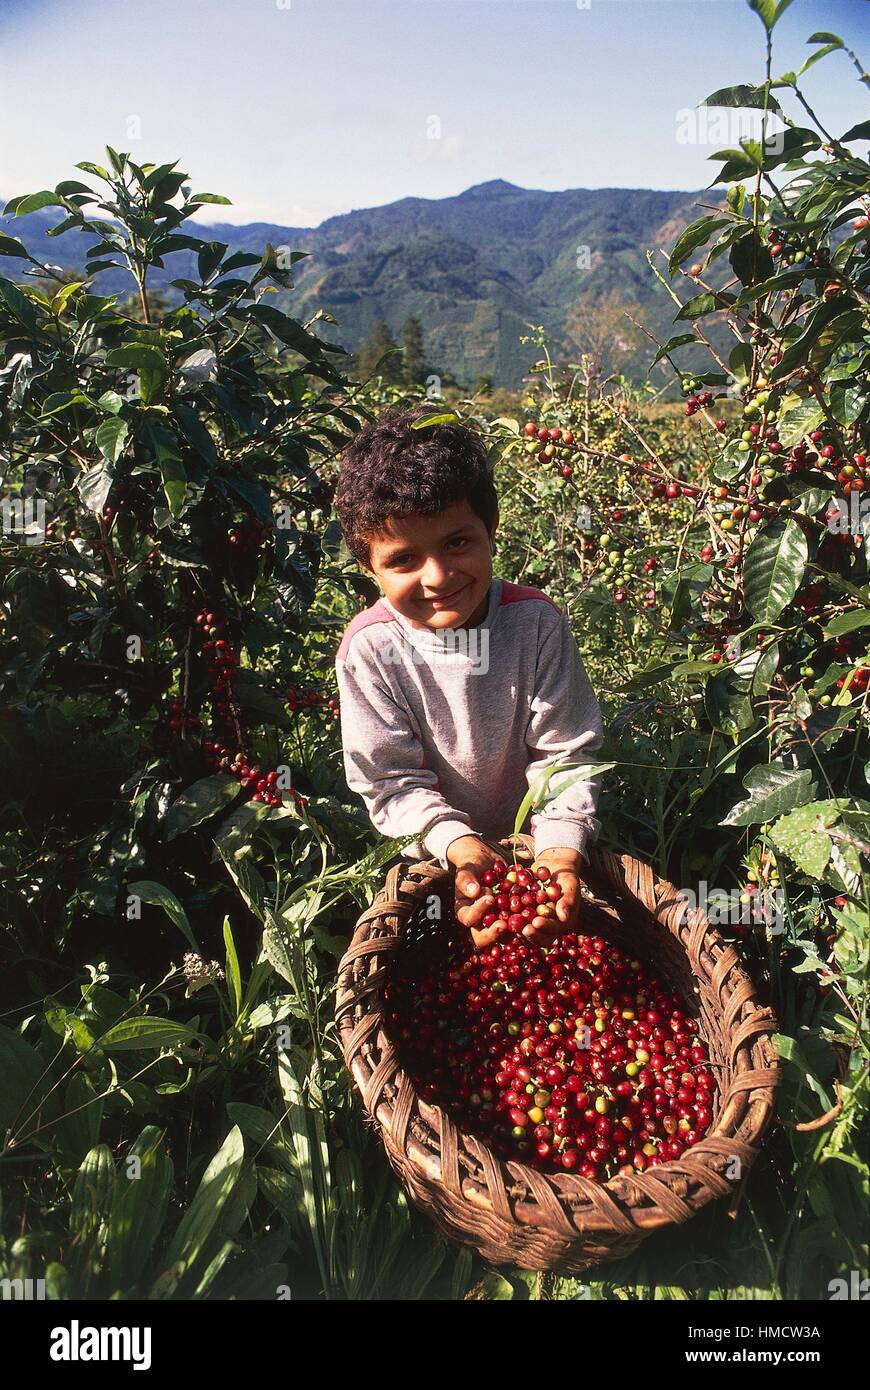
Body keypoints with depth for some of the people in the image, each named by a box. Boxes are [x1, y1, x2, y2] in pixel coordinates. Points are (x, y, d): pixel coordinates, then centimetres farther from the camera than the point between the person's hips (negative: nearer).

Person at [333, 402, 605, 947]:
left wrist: (560, 852, -28)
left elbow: (568, 754, -13)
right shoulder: (369, 647, -18)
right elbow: (390, 780, -15)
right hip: (437, 855, 0)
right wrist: (461, 846, -30)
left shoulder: (536, 621, -17)